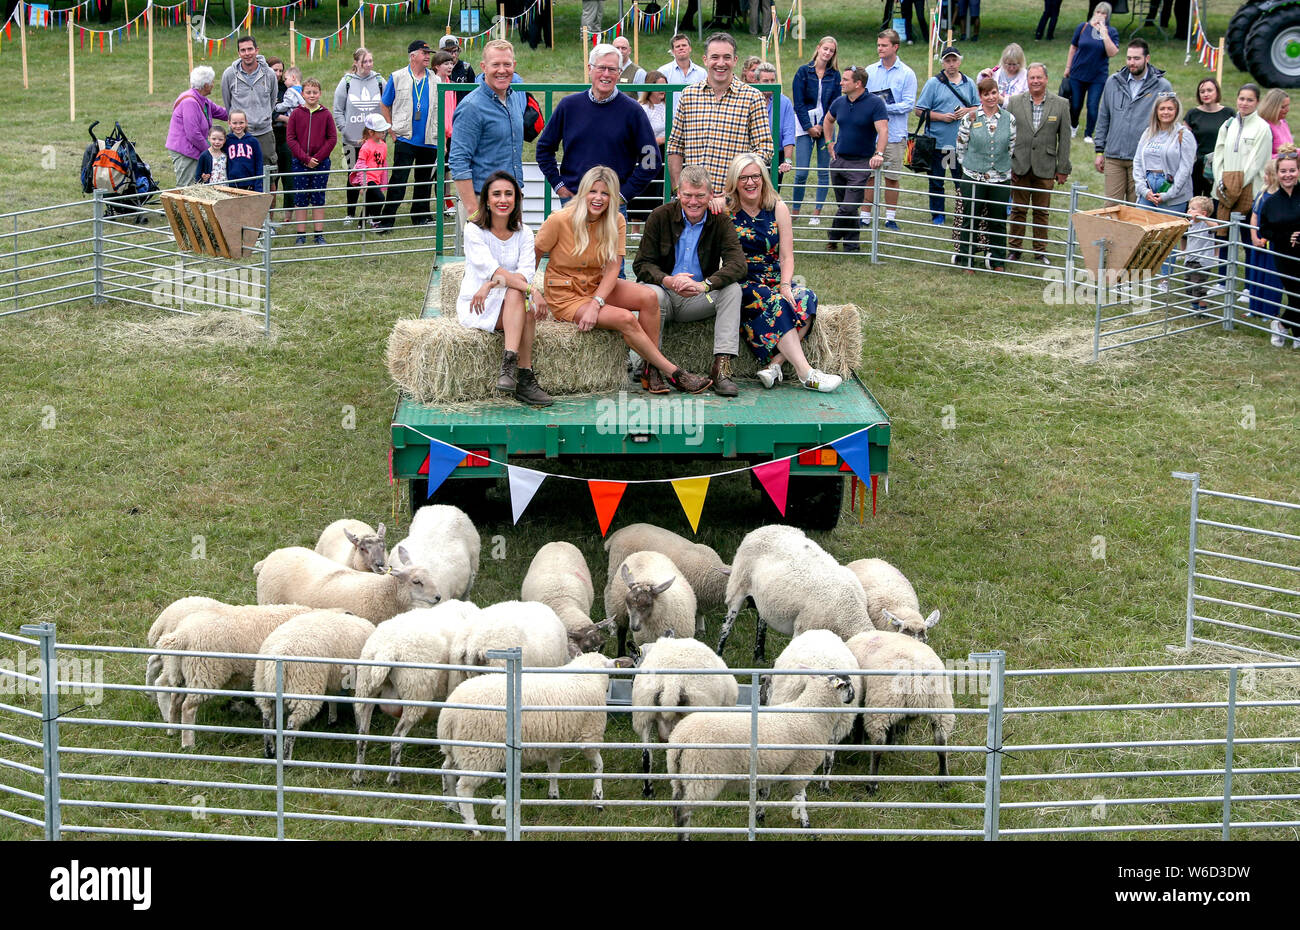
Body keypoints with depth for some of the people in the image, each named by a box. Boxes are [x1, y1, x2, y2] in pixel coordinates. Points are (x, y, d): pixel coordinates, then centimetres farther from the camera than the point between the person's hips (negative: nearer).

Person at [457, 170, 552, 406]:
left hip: (512, 306, 3)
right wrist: (532, 290, -34)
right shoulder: (474, 230, -6)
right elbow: (491, 269, -21)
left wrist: (491, 285, -28)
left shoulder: (523, 233, 6)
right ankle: (525, 376, -41)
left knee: (516, 294, -31)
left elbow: (526, 272, -10)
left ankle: (510, 366, -39)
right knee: (517, 293, -32)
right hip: (475, 307, -3)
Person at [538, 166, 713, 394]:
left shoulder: (616, 222, -4)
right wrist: (534, 293, -13)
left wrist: (596, 303, -23)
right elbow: (531, 256, -4)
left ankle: (651, 369, -16)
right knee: (625, 319, -27)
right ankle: (673, 373, -17)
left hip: (597, 287, 5)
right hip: (565, 296, -5)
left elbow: (613, 269, -9)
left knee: (648, 296, -23)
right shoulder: (559, 221, -15)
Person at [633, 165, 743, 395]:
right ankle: (651, 366, -30)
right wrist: (667, 281, -32)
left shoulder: (720, 221, -4)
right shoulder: (660, 217, -5)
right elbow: (642, 265, -9)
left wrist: (705, 285, -37)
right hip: (665, 295, -1)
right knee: (651, 291, -33)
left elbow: (738, 264, -19)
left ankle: (722, 367, -31)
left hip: (698, 300, 1)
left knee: (732, 289, -24)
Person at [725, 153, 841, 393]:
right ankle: (806, 374, -39)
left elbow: (787, 256, 4)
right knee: (772, 301, -33)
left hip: (775, 280, 3)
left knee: (806, 298, -28)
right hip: (741, 283, -3)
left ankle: (773, 364, -35)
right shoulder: (725, 210, 3)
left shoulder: (778, 209, 8)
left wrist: (785, 285, -14)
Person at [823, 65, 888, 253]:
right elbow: (828, 121, 27)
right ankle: (852, 245, 20)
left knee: (849, 207, -11)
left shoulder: (875, 103, -11)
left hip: (860, 163, -6)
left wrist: (879, 154, -34)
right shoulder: (839, 102, 7)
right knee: (844, 205, 11)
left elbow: (883, 130, -20)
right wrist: (830, 143, 16)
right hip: (838, 159, 6)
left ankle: (833, 236, 10)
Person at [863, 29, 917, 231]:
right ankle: (866, 216, 10)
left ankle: (890, 218, 13)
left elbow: (908, 104, -6)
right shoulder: (869, 71, 9)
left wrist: (885, 108, -17)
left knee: (892, 177, 4)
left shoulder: (907, 74, 1)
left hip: (895, 133, -2)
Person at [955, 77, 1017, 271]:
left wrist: (1002, 166, 10)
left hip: (1000, 178, 2)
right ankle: (966, 261, 15)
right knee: (970, 219, 5)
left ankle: (997, 261, 19)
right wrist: (969, 164, 7)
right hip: (973, 177, -1)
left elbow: (1012, 147, 10)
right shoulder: (970, 118, -3)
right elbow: (961, 145, 4)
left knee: (998, 221, 8)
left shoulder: (1009, 119, 2)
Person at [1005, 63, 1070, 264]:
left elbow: (1064, 139, 3)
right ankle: (1014, 249, 16)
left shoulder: (1061, 104, 1)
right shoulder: (1015, 102, 2)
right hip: (1019, 166, 0)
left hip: (1045, 169, 0)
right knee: (1018, 210, 6)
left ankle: (1040, 251, 16)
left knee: (1042, 212, 7)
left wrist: (1063, 169, 1)